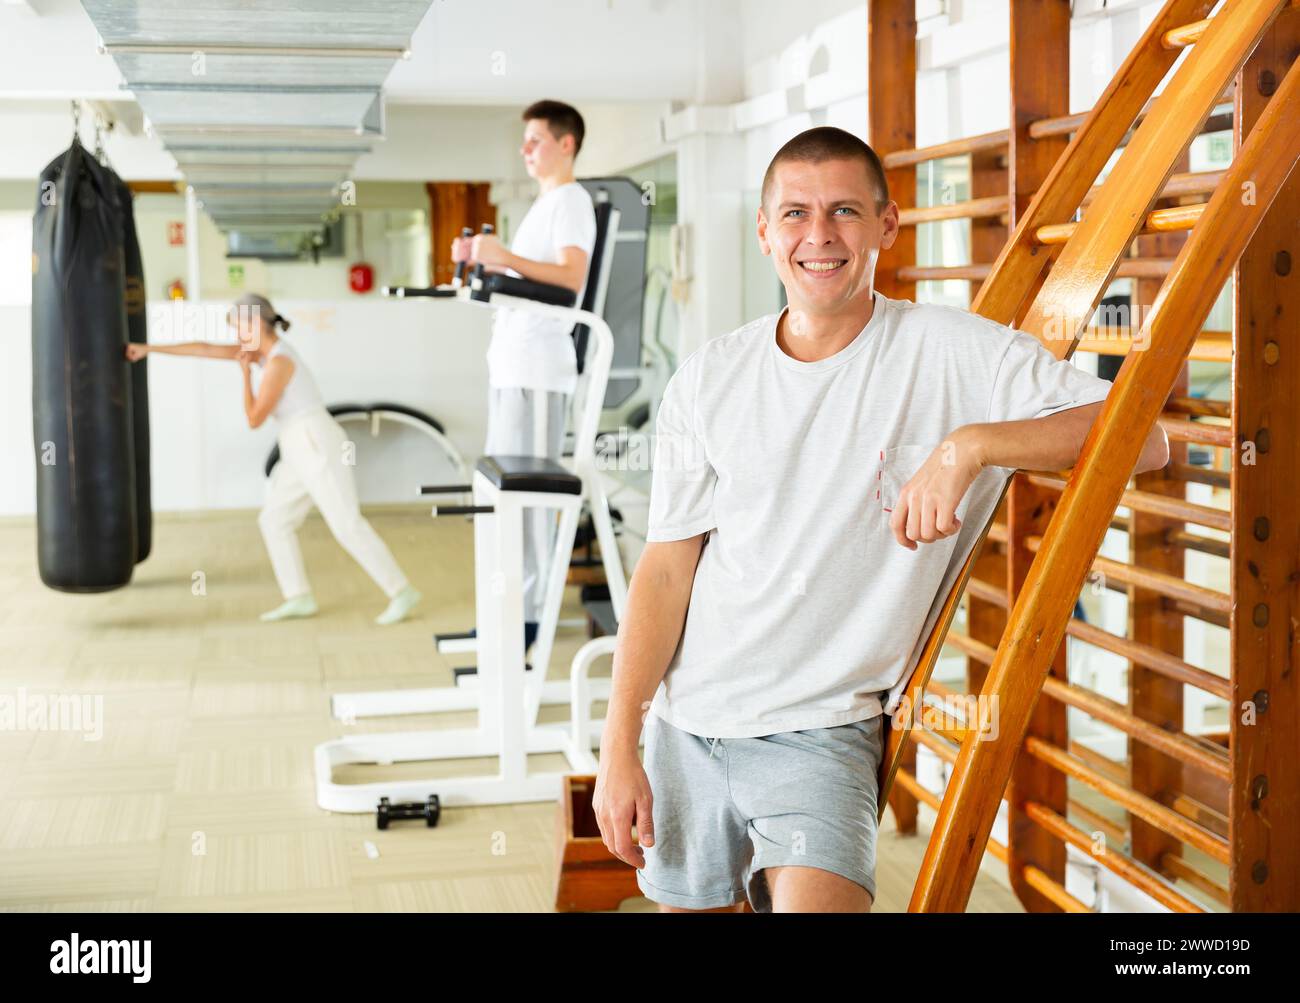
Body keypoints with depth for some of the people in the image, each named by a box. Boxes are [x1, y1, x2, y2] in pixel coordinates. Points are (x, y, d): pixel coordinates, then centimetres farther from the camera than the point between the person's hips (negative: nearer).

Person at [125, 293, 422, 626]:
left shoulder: (278, 363, -18)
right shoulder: (261, 348, 12)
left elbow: (254, 420, -12)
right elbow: (206, 349, 16)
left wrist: (245, 373, -3)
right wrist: (149, 349, 17)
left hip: (317, 446, -10)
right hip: (302, 450, 10)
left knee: (346, 525, -10)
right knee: (274, 521, 10)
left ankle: (401, 592, -4)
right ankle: (299, 598, 13)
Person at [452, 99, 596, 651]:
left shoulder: (572, 201, -6)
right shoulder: (544, 203, 23)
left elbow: (572, 277, -21)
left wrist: (506, 257, -29)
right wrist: (482, 257, 14)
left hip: (538, 366, -10)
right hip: (511, 359, 10)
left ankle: (528, 611, -5)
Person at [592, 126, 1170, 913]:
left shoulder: (952, 354, -8)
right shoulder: (708, 381, 1)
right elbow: (667, 568, 2)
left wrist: (970, 445, -28)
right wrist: (618, 747, -3)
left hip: (821, 729, -3)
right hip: (685, 722, 4)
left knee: (813, 897, -24)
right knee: (686, 904, 15)